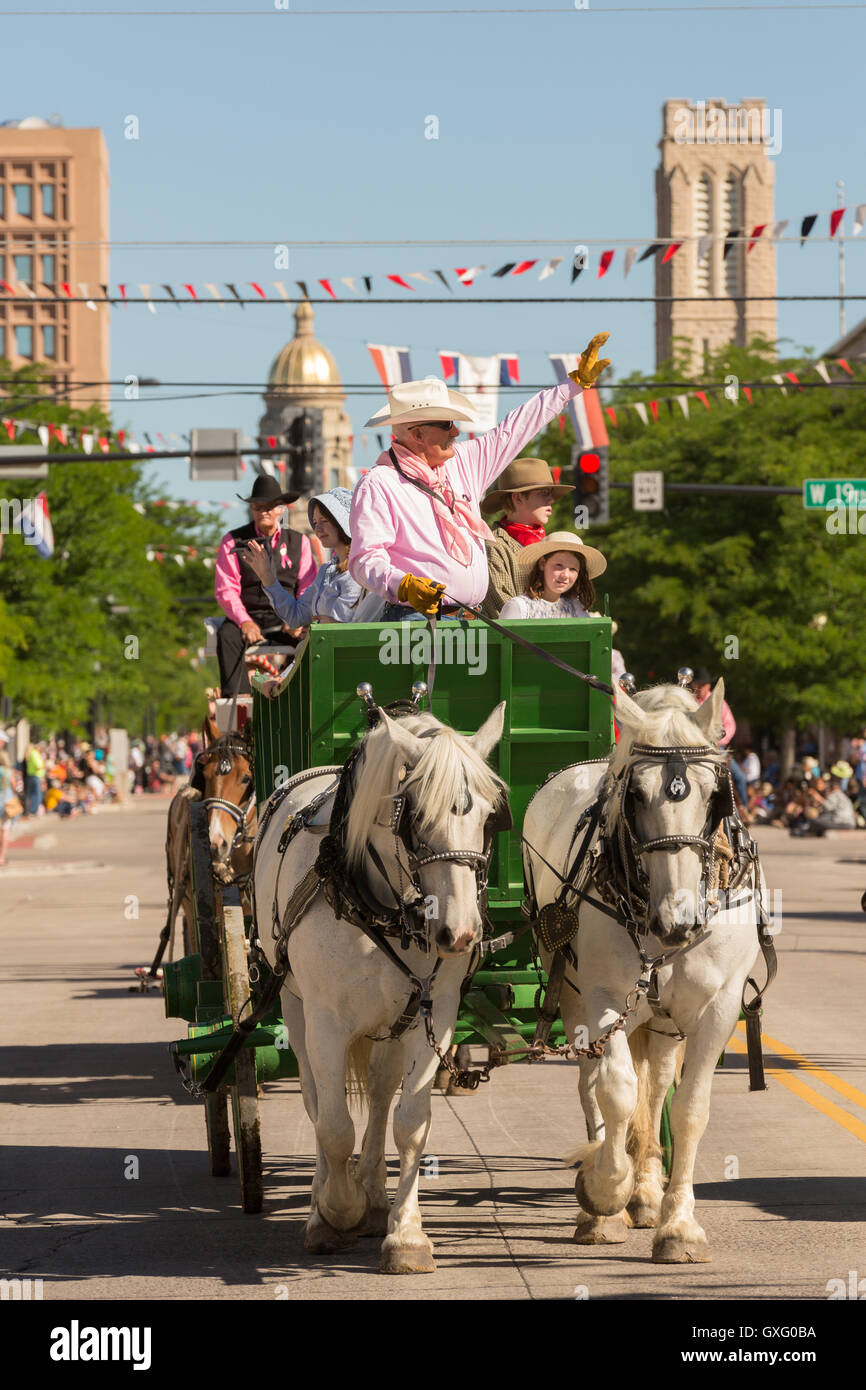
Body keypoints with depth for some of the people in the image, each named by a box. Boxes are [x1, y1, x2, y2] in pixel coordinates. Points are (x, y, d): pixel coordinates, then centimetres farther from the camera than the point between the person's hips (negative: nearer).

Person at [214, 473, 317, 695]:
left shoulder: (299, 542, 13)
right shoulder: (233, 541, 8)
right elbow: (226, 589, 1)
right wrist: (245, 622, -16)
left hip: (285, 620, 1)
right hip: (247, 617, -1)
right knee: (227, 636, -35)